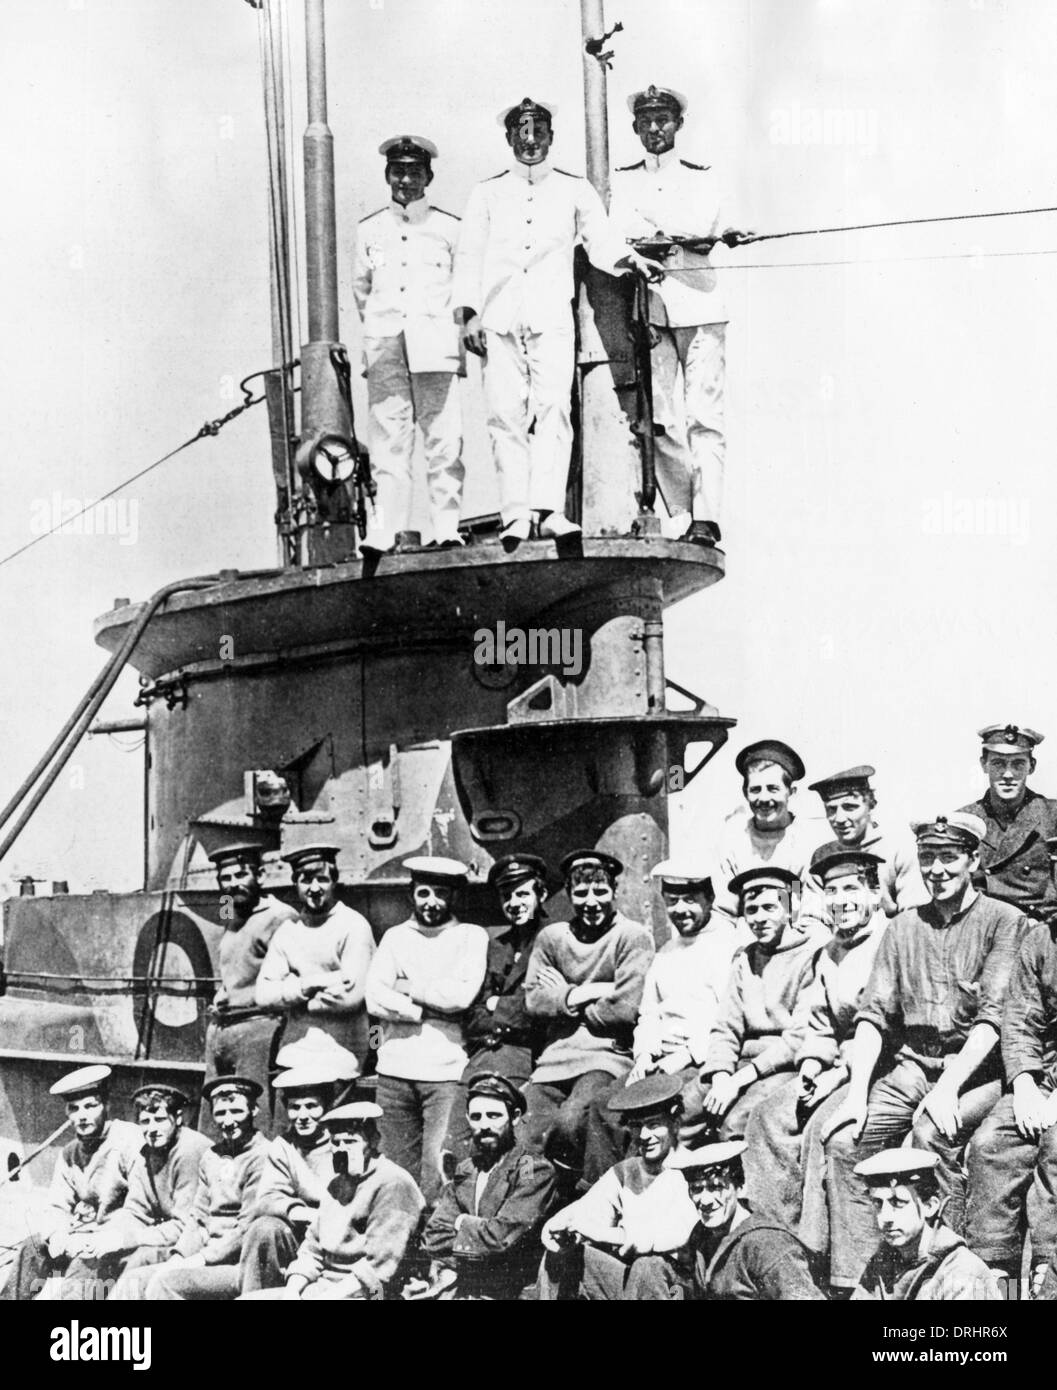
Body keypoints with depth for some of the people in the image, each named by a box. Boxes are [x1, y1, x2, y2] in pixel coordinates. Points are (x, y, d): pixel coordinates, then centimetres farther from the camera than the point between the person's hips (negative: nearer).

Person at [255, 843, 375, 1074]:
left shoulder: (353, 927, -3)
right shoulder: (287, 931, 12)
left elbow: (351, 995, -13)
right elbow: (263, 994, 5)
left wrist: (289, 992, -4)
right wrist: (306, 985, -12)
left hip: (341, 1052, -4)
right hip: (293, 1049, 5)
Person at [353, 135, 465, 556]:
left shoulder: (449, 228, 6)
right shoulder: (370, 230, 13)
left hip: (436, 347, -2)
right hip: (385, 348, 2)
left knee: (443, 441, -5)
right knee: (387, 442, -3)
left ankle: (447, 531, -1)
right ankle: (385, 533, -4)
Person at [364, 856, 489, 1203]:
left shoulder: (471, 936, 6)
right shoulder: (395, 937, 15)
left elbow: (461, 995, -10)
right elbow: (374, 998, 1)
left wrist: (407, 987, 0)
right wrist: (430, 1010, -8)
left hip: (446, 1070, -3)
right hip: (395, 1069, 3)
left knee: (437, 1170, -8)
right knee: (396, 1168, 4)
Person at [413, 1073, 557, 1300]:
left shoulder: (535, 1171, -7)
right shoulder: (465, 1171, 13)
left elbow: (502, 1237, -17)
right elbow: (435, 1234, 7)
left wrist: (463, 1223, 0)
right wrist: (446, 1271, -11)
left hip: (506, 1292, -6)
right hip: (459, 1288, 6)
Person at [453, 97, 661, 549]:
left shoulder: (575, 190, 16)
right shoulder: (487, 193, 17)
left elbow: (601, 241, 7)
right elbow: (469, 255, 12)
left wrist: (631, 259, -15)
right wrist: (469, 313, 0)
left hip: (552, 317, -1)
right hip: (499, 320, 1)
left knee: (553, 407, -16)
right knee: (507, 414, -6)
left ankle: (549, 509, -23)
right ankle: (515, 516, -6)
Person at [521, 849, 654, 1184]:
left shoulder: (634, 937, 0)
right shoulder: (551, 937, 15)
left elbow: (625, 1008, -10)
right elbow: (533, 1000, 6)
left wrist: (565, 1000, 1)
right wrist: (580, 994, -8)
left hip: (609, 1055, -5)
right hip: (555, 1056, 5)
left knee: (570, 1122, -30)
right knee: (526, 1137, -13)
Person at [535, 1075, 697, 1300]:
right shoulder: (624, 1172, 12)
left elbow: (677, 1235, -22)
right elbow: (583, 1212, 4)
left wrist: (605, 1234, -24)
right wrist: (562, 1228, -20)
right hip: (627, 1280, 6)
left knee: (648, 1263, -34)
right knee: (560, 1253, -7)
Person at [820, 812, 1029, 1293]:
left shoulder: (1003, 921, -2)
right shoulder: (903, 928, 14)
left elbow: (994, 1017, -12)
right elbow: (873, 1014, 7)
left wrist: (948, 1088, -23)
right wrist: (856, 1094, -6)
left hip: (977, 1068, -5)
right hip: (912, 1067, 5)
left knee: (932, 1129, -34)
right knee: (843, 1141, -16)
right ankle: (849, 1283, -13)